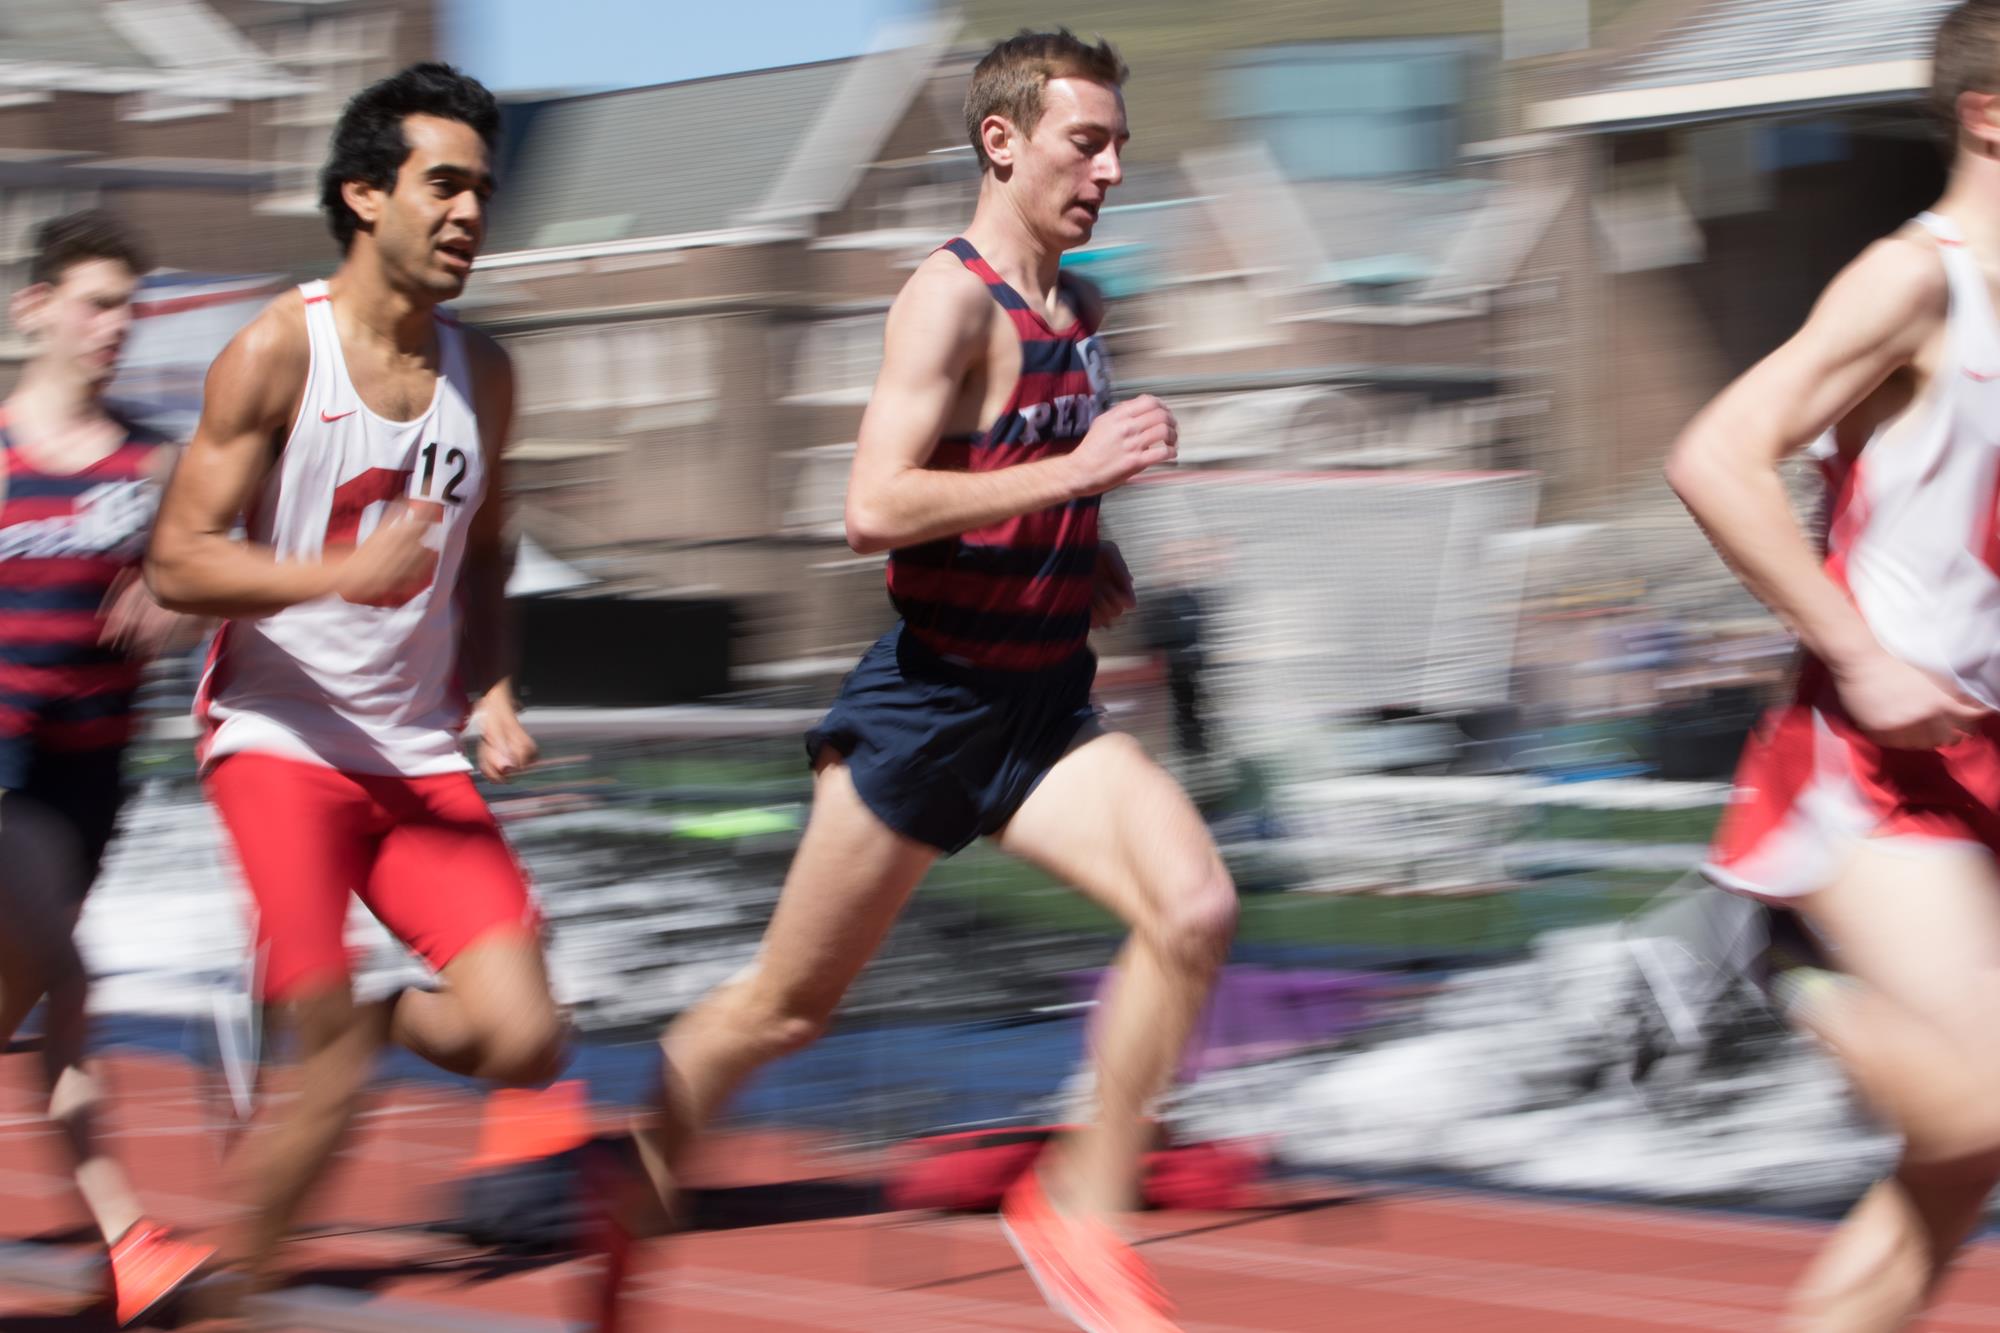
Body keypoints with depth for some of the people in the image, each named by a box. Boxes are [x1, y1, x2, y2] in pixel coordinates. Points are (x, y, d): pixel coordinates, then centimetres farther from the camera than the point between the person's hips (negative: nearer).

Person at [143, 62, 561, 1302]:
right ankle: (233, 1282, 5)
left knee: (523, 1039, -11)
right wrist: (339, 574, -25)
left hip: (423, 757, 5)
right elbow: (178, 562, -10)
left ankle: (370, 1025, 20)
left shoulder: (484, 372, 9)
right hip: (279, 742, -5)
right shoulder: (277, 350, -8)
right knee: (328, 1085, -17)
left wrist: (491, 688, 6)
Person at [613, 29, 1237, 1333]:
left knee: (1197, 909, -17)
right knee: (788, 1005, 6)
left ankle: (1085, 1208, -6)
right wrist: (1079, 469, -27)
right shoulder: (952, 297, -14)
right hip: (929, 699, -6)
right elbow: (876, 507, -27)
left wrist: (1101, 569, 11)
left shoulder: (1082, 314, 11)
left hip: (1049, 708, 7)